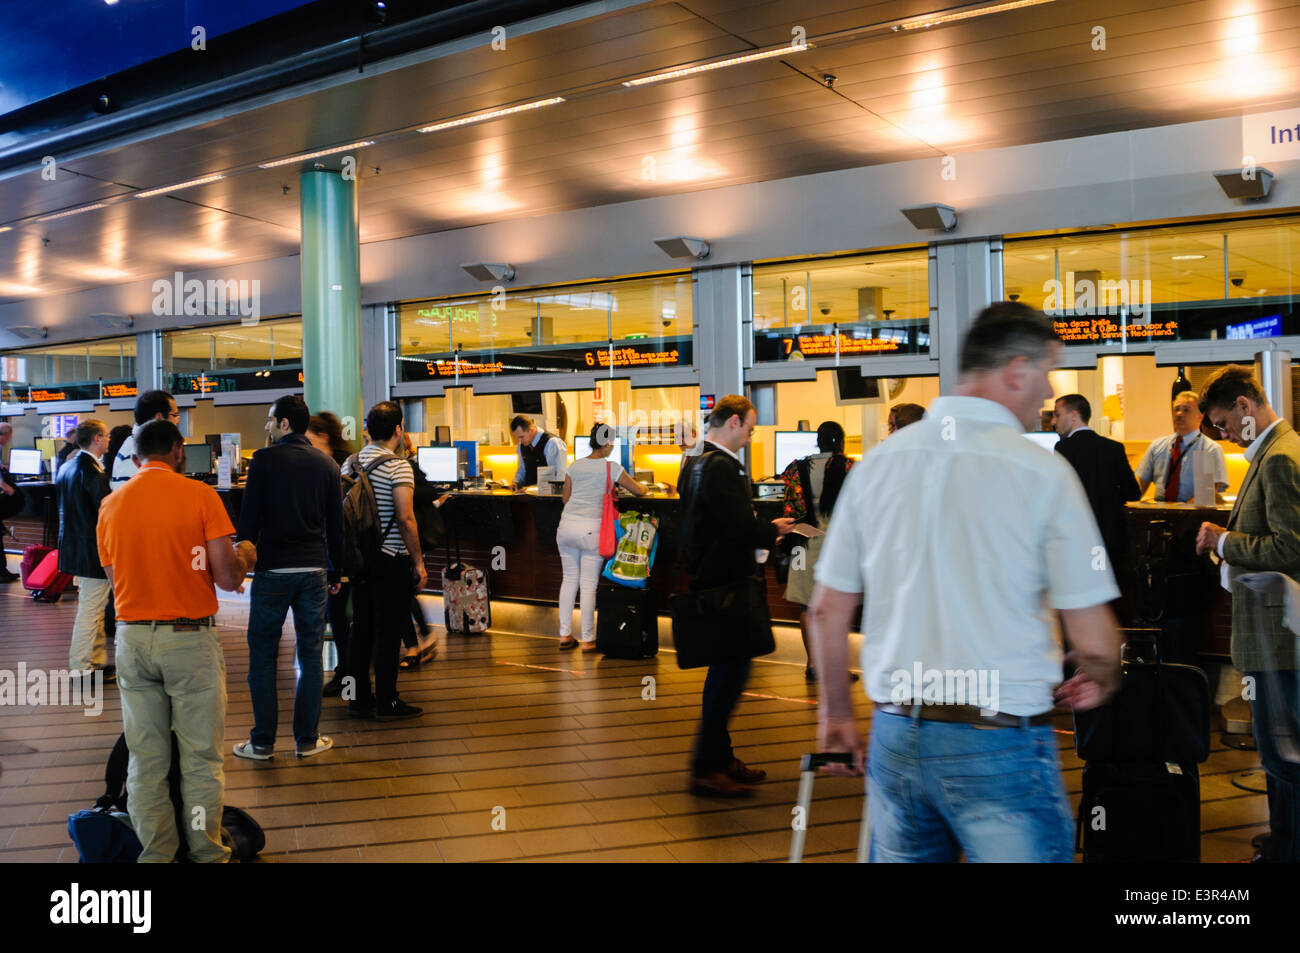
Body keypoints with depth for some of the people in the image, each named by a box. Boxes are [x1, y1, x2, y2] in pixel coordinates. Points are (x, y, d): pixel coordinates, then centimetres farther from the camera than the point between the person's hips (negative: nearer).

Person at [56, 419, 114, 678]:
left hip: (73, 547, 10)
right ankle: (81, 669, 6)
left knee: (94, 608, 19)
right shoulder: (94, 473, -21)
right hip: (94, 552, -10)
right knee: (90, 611, -1)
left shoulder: (66, 467, 9)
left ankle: (99, 661, 27)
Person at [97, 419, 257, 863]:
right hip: (189, 639, -4)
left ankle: (155, 854, 21)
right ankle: (207, 853, 15)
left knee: (146, 757, 12)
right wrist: (244, 556, 9)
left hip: (132, 638, 4)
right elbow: (228, 578, -12)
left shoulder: (110, 505, 5)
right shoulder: (200, 495, -7)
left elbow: (116, 579, 10)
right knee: (201, 756, 7)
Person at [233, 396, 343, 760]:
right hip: (314, 571, 3)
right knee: (311, 655, 8)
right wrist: (336, 572, 17)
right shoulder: (327, 466, 6)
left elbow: (249, 518, -6)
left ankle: (262, 741, 9)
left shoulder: (264, 460, -5)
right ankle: (307, 738, 13)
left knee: (263, 655, 6)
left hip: (272, 570, -3)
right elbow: (336, 525, 9)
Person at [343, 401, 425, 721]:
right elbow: (405, 518, -19)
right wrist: (418, 562, -12)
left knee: (361, 628, 12)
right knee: (387, 631, 0)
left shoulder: (350, 464, 8)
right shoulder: (397, 466, -13)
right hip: (391, 560, -7)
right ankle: (386, 703, 6)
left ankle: (359, 698, 19)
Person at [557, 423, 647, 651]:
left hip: (567, 525, 5)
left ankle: (565, 634, 16)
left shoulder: (575, 465, 9)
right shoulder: (611, 467, -3)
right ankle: (588, 640, 5)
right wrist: (643, 489, 29)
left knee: (569, 579, 14)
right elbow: (639, 491, 5)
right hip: (590, 528, -4)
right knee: (588, 584, 0)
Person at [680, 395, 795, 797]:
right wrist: (773, 531, -7)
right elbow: (741, 525, -26)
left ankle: (719, 758, 26)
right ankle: (707, 767, -1)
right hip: (724, 582, -11)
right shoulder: (721, 467, -19)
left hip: (707, 578, 11)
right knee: (732, 669, -6)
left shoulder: (697, 462, 14)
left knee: (725, 668, 17)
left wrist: (761, 532, 12)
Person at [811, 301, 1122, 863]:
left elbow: (827, 610, 7)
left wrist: (836, 714, 20)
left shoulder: (877, 463, 3)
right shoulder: (1042, 471, -9)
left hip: (895, 734, 5)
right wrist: (1100, 683, 14)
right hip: (1000, 746, -4)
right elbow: (1094, 642, -8)